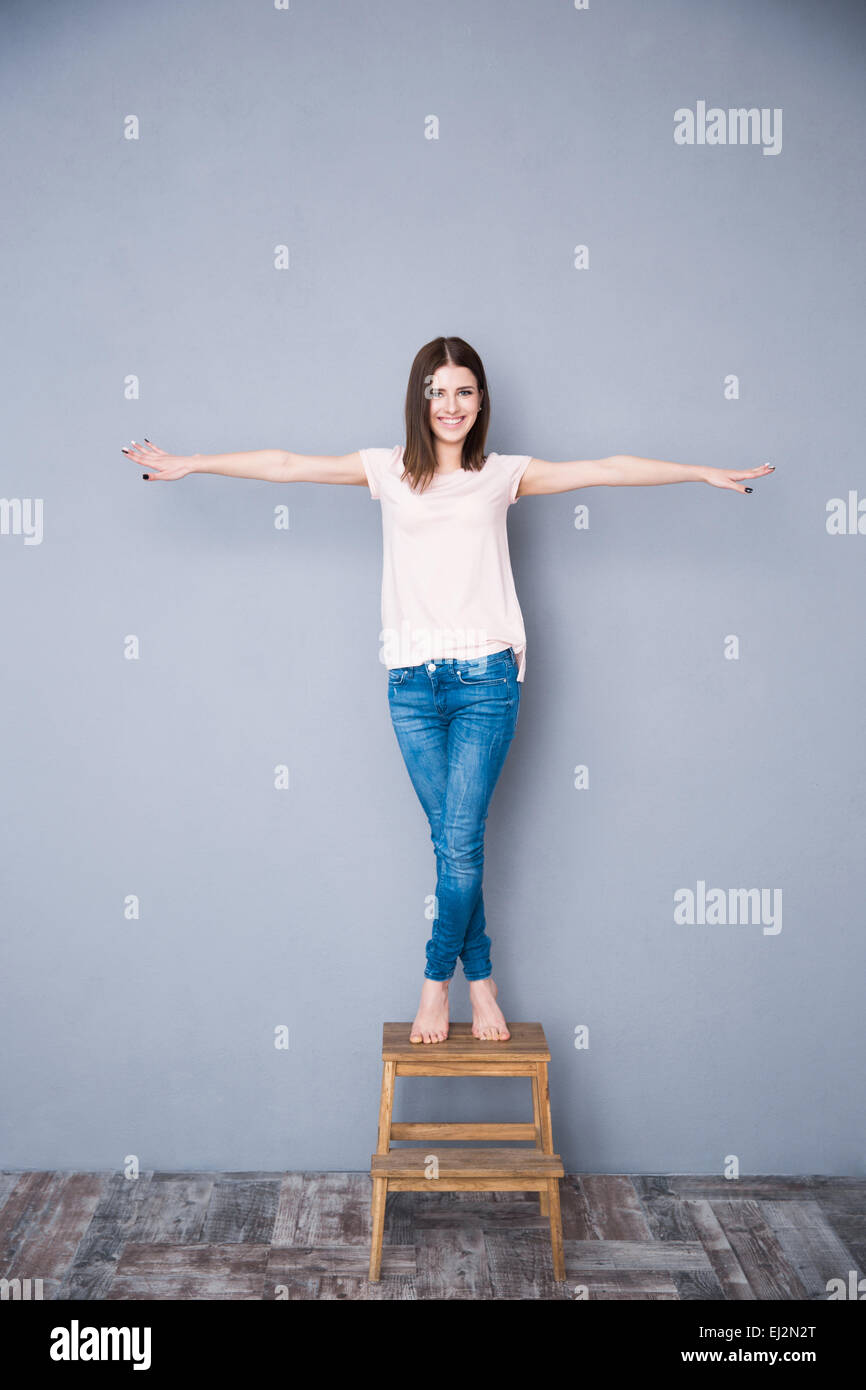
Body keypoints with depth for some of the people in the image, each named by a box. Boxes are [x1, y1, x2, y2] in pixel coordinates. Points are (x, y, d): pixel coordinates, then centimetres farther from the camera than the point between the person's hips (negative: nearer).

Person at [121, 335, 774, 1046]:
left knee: (461, 841, -5)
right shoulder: (387, 470, 9)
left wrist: (704, 472, 3)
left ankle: (438, 979, 13)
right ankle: (481, 978, 18)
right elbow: (287, 464, 8)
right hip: (413, 681, 1)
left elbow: (606, 469, 6)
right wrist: (190, 463, 8)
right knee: (453, 840, 4)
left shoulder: (505, 474, 9)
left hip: (486, 676, -1)